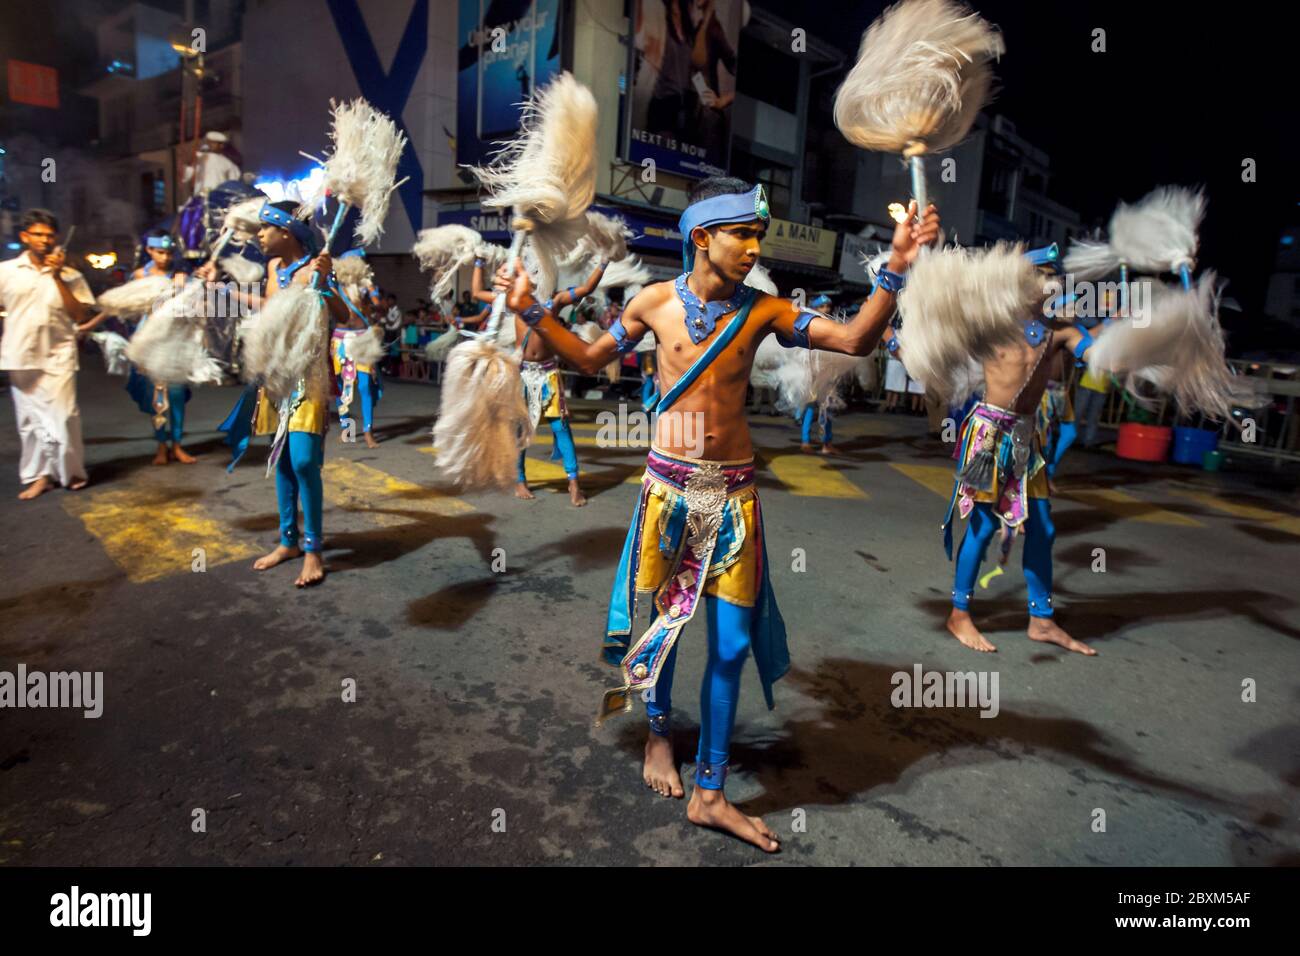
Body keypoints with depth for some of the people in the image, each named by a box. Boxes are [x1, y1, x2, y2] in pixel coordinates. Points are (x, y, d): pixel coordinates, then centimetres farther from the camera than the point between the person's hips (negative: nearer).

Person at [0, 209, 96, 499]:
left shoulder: (69, 275, 4)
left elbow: (81, 315, -6)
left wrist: (57, 276, -9)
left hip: (58, 357, -2)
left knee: (63, 417, -7)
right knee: (30, 419, 6)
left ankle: (71, 472, 9)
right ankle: (39, 475, 15)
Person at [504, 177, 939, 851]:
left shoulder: (762, 310, 0)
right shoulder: (656, 302, 0)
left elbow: (855, 340, -7)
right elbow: (590, 359, 12)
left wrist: (895, 268, -17)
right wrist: (532, 312, 3)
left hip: (733, 492, 1)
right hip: (669, 485, -1)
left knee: (731, 642, 3)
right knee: (662, 618, 12)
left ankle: (709, 794, 17)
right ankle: (659, 733, 40)